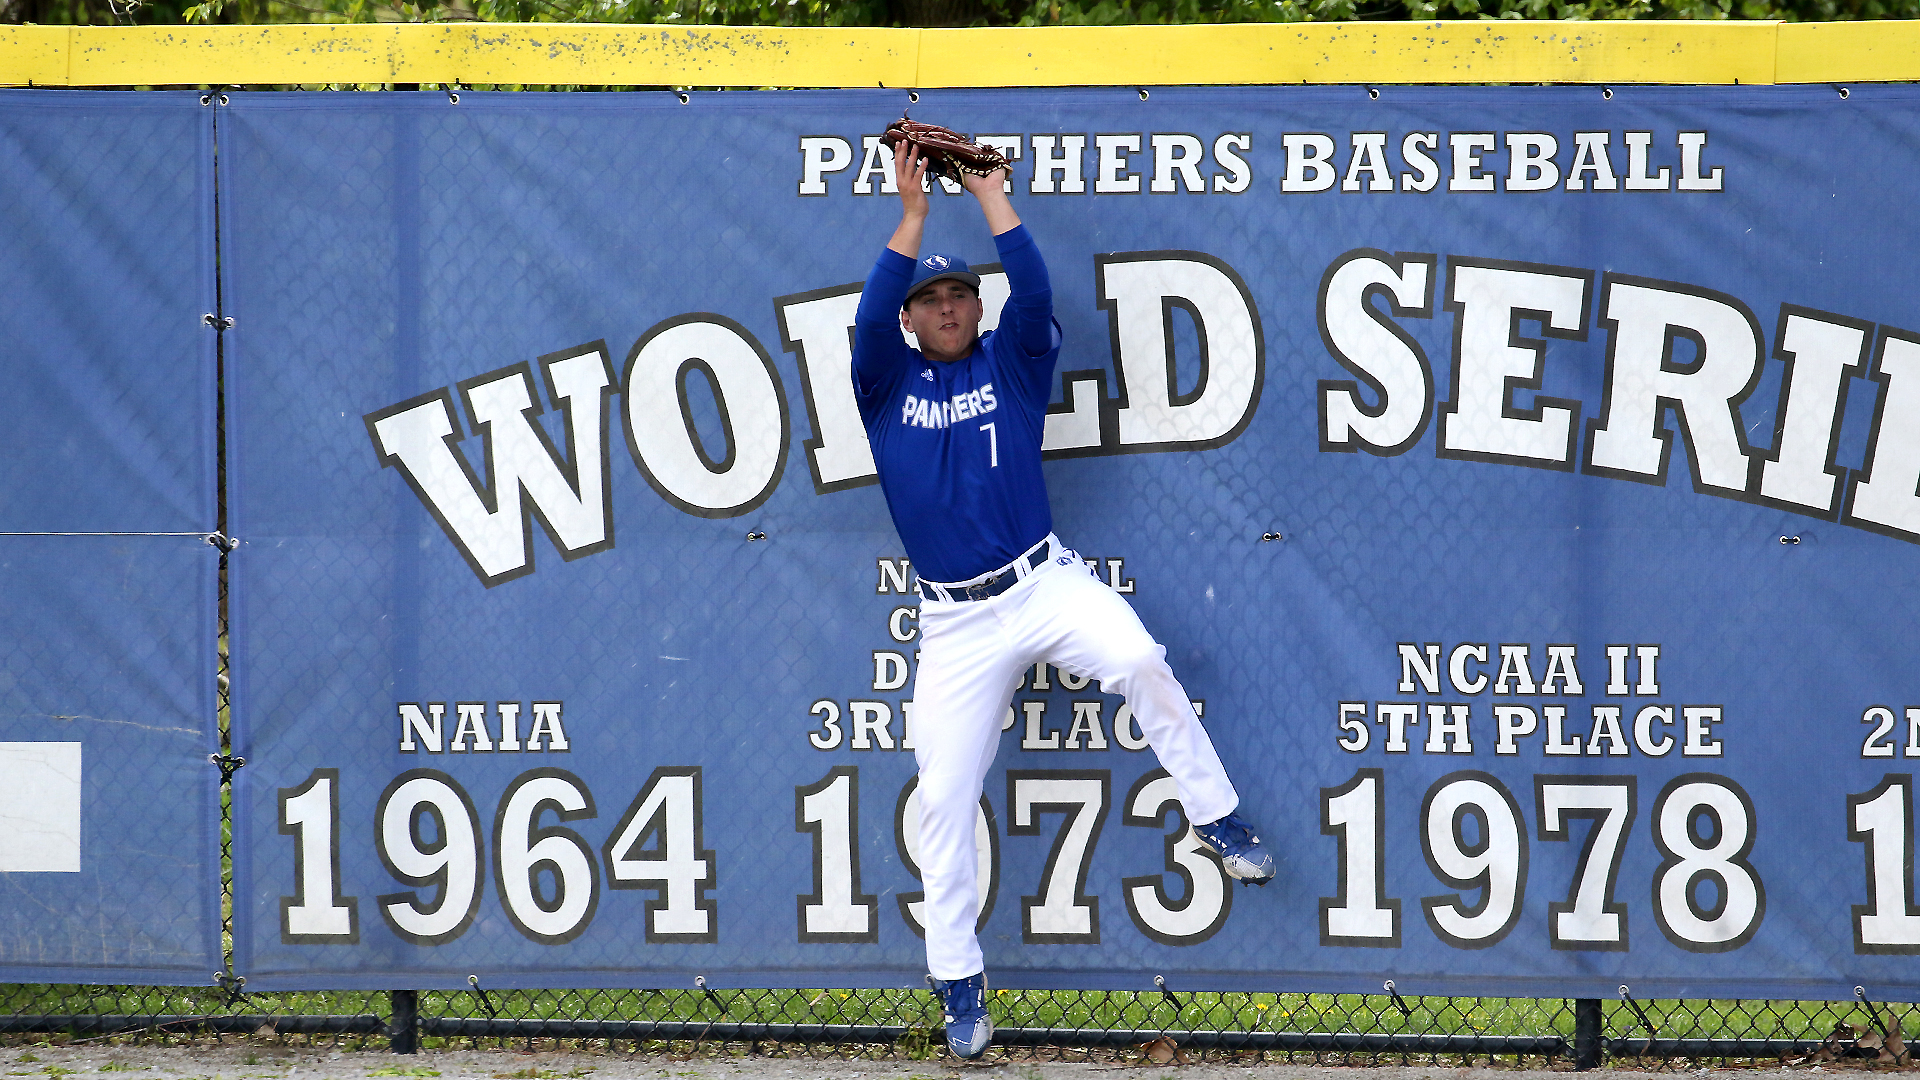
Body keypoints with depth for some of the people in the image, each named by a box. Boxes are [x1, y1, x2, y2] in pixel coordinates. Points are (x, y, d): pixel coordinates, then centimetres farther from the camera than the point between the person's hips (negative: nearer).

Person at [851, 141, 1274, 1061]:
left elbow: (1034, 291, -8)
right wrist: (912, 214, -15)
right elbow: (870, 317, -11)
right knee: (944, 797, -2)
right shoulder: (887, 383, 8)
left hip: (1046, 585, -1)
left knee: (1140, 663, -30)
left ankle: (1217, 821, -17)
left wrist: (990, 194, -10)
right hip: (955, 622, 1)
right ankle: (956, 982, 6)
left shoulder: (1012, 362, 9)